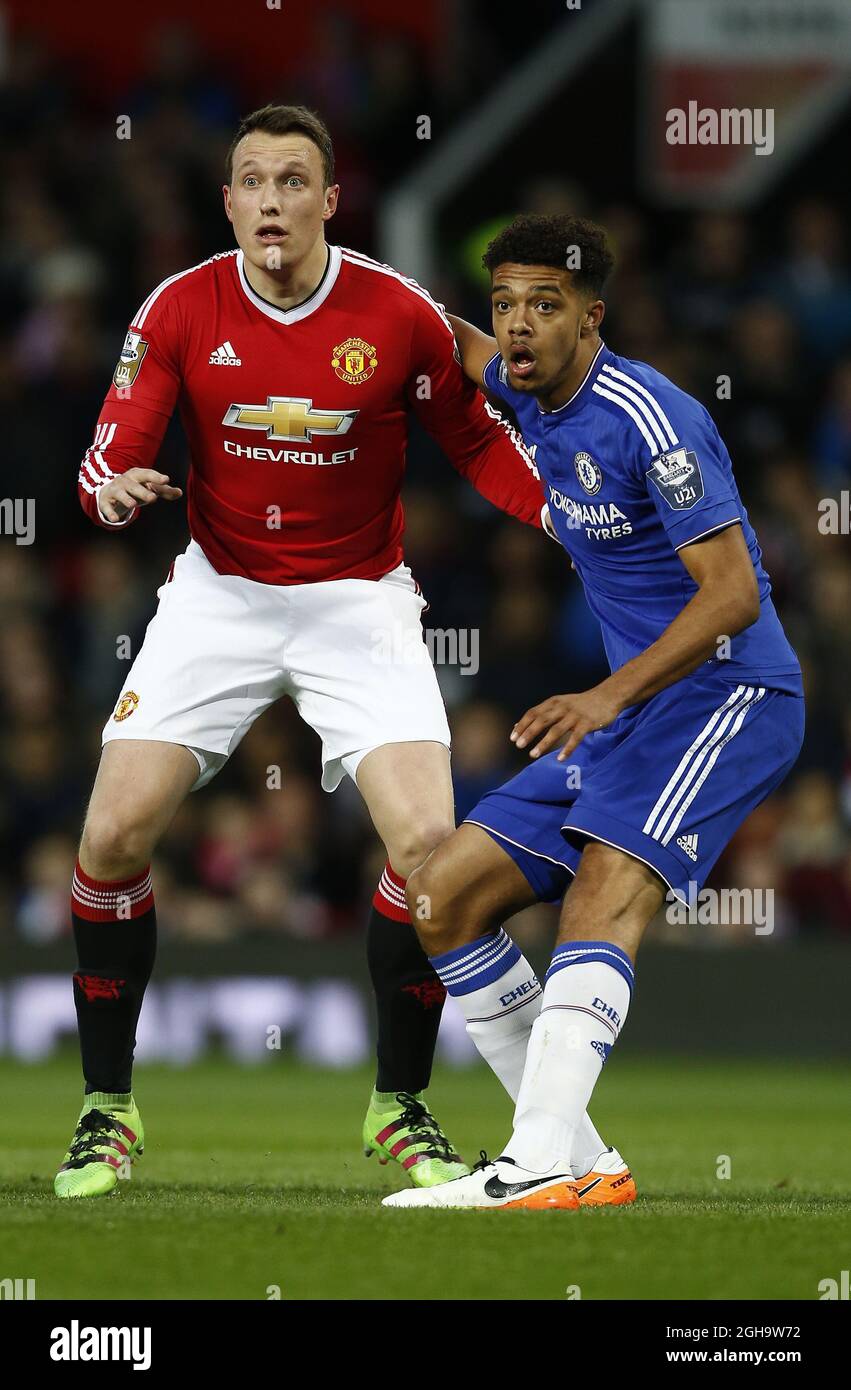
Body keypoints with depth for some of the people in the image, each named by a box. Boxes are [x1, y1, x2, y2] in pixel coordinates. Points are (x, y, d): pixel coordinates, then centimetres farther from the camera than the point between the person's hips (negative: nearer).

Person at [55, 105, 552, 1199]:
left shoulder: (401, 317, -11)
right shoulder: (179, 311, -8)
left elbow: (475, 439, 3)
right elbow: (111, 459, -8)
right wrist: (115, 489, -31)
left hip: (358, 603, -1)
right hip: (218, 595, 1)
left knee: (427, 844, -16)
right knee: (116, 832, -11)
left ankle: (400, 1107, 5)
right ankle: (107, 1109, 7)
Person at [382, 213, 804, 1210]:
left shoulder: (646, 418, -18)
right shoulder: (529, 389, 8)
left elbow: (734, 593, -23)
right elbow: (463, 349, 34)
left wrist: (608, 697, -33)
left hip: (728, 692, -9)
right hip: (626, 711, 9)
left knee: (607, 885, -32)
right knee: (441, 897, 2)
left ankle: (544, 1160, -47)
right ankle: (564, 1157, 0)